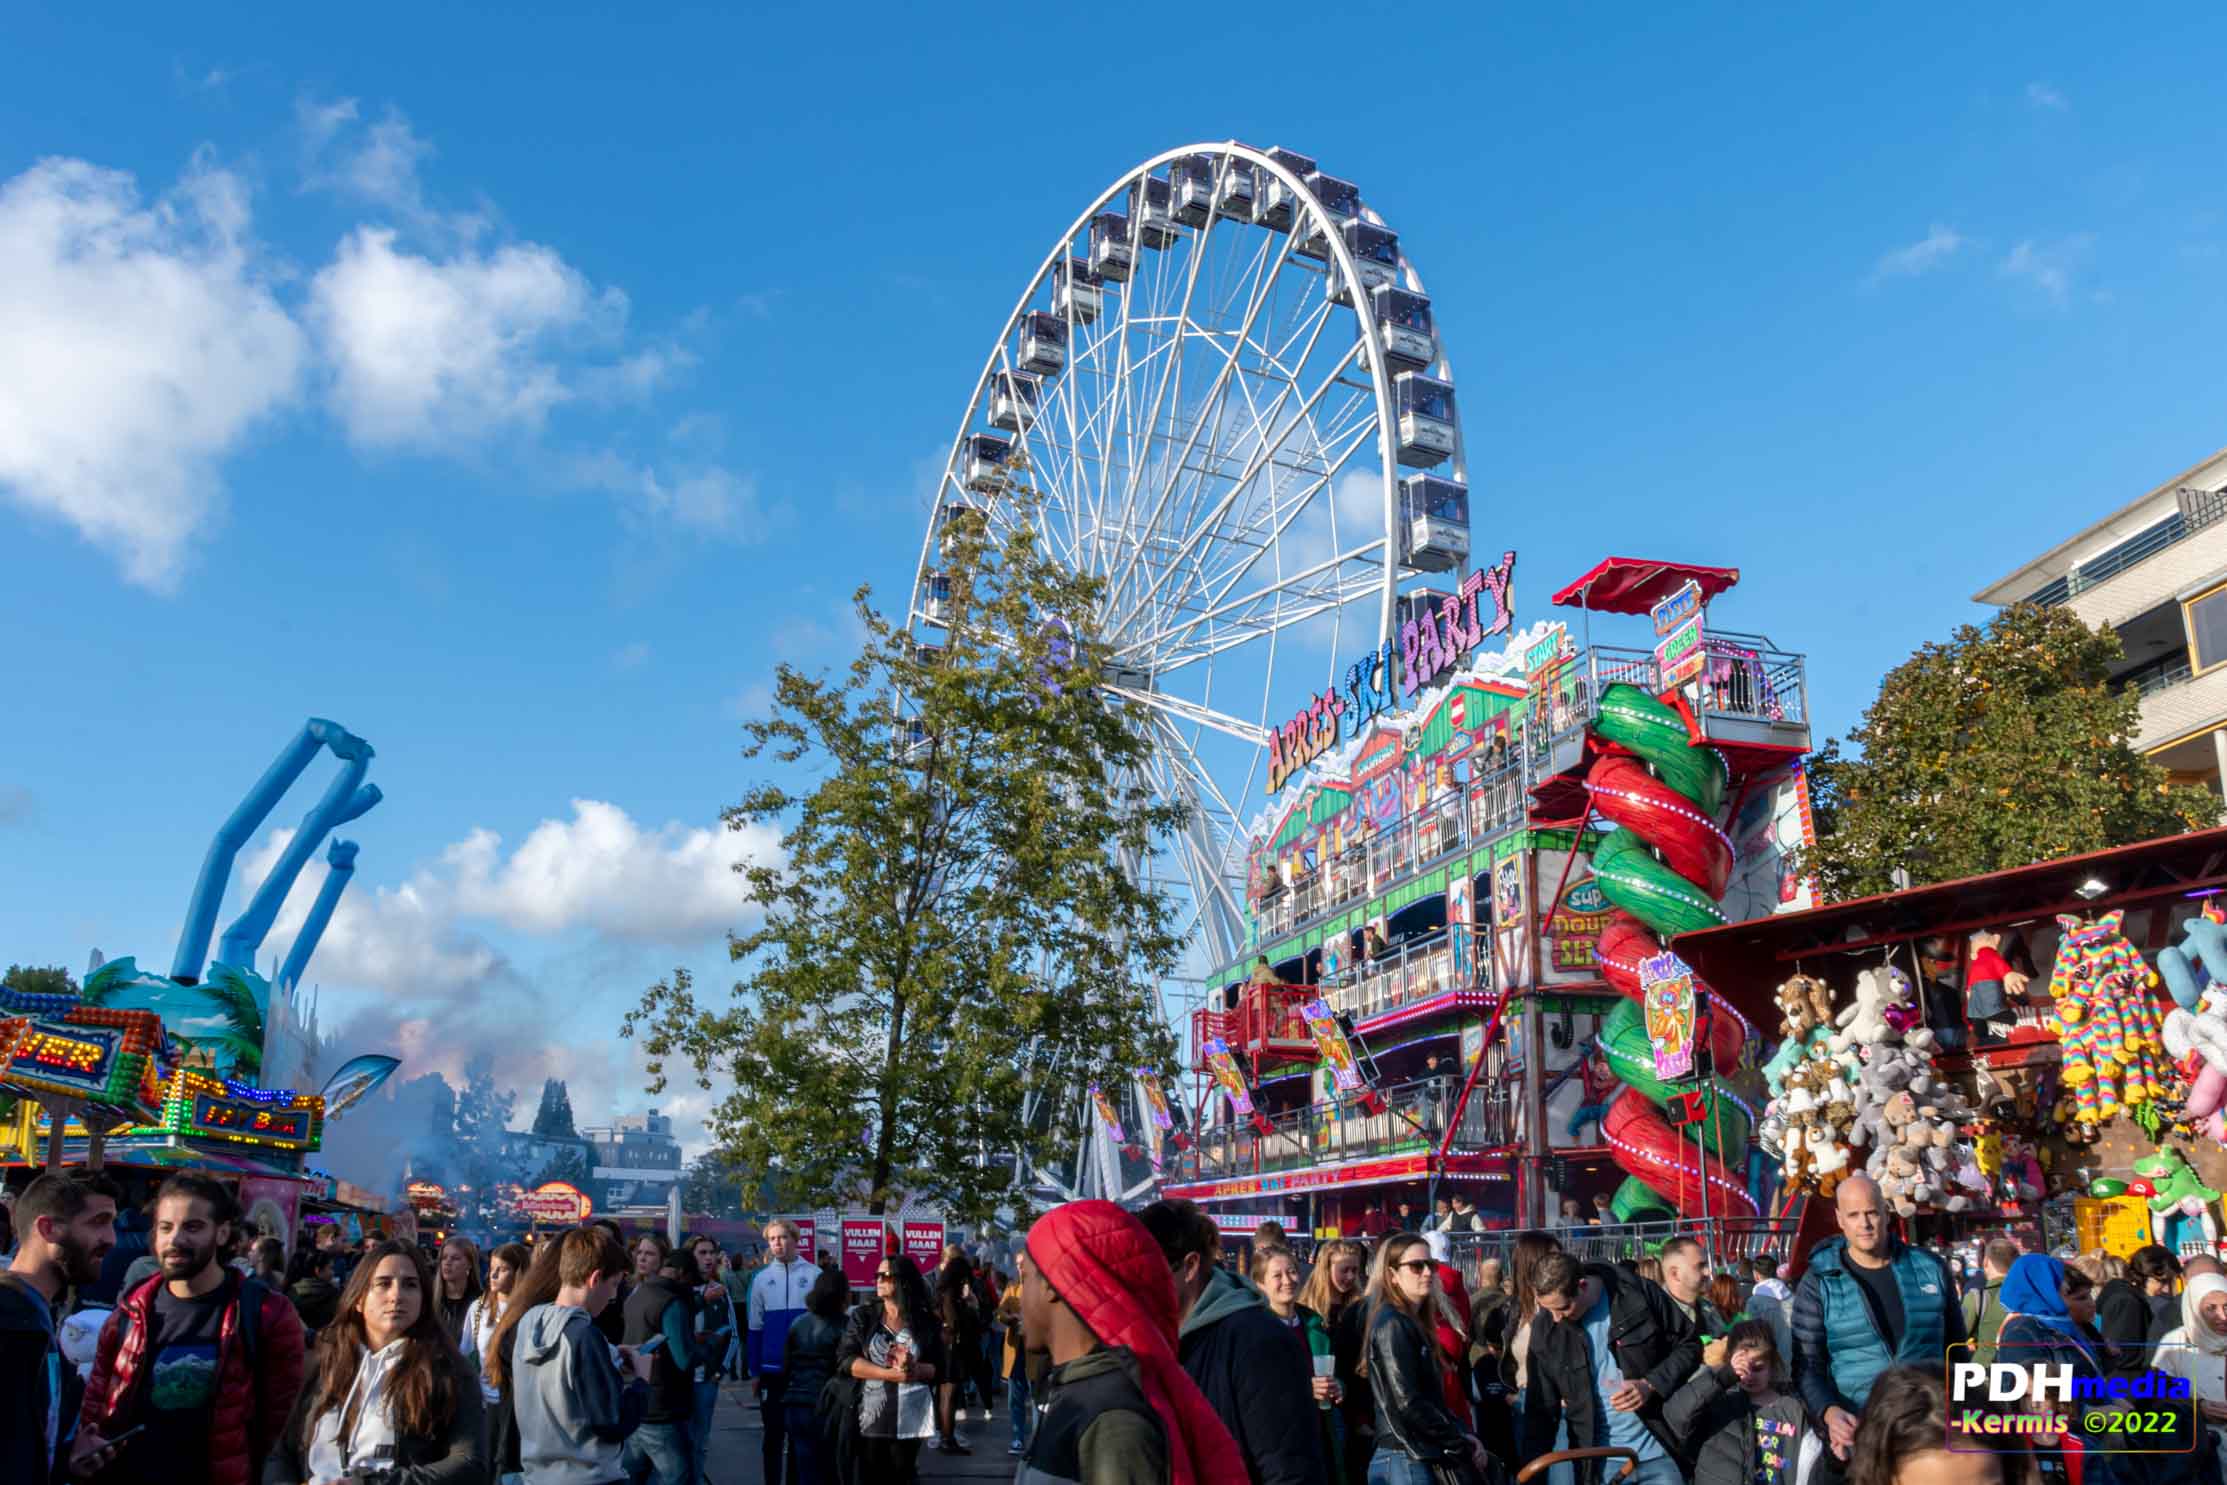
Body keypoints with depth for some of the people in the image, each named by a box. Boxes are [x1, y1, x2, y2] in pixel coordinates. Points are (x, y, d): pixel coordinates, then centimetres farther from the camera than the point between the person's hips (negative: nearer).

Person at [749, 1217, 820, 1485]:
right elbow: (755, 1329, 7)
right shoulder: (761, 1279, 4)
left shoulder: (814, 1274, -3)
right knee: (773, 1432, 10)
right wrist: (754, 1371, 4)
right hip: (771, 1369, 2)